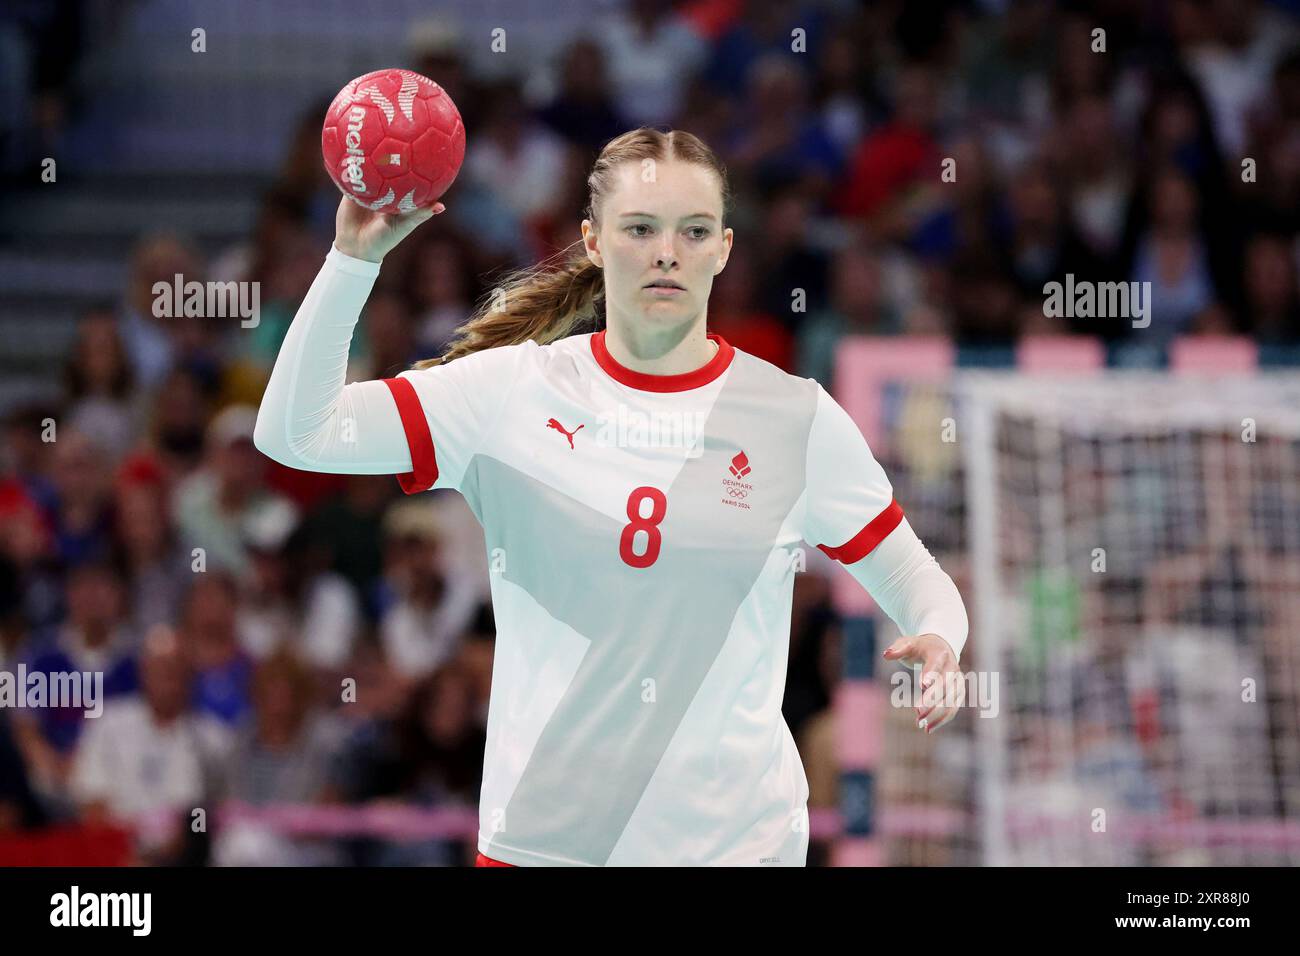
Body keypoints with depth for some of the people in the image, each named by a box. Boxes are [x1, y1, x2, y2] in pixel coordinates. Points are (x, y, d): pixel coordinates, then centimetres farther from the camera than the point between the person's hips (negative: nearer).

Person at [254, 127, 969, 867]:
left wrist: (938, 642, -15)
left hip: (737, 834, 0)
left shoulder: (797, 417, 0)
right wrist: (355, 257, -15)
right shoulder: (511, 390, -1)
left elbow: (917, 580, 8)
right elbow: (295, 432, -6)